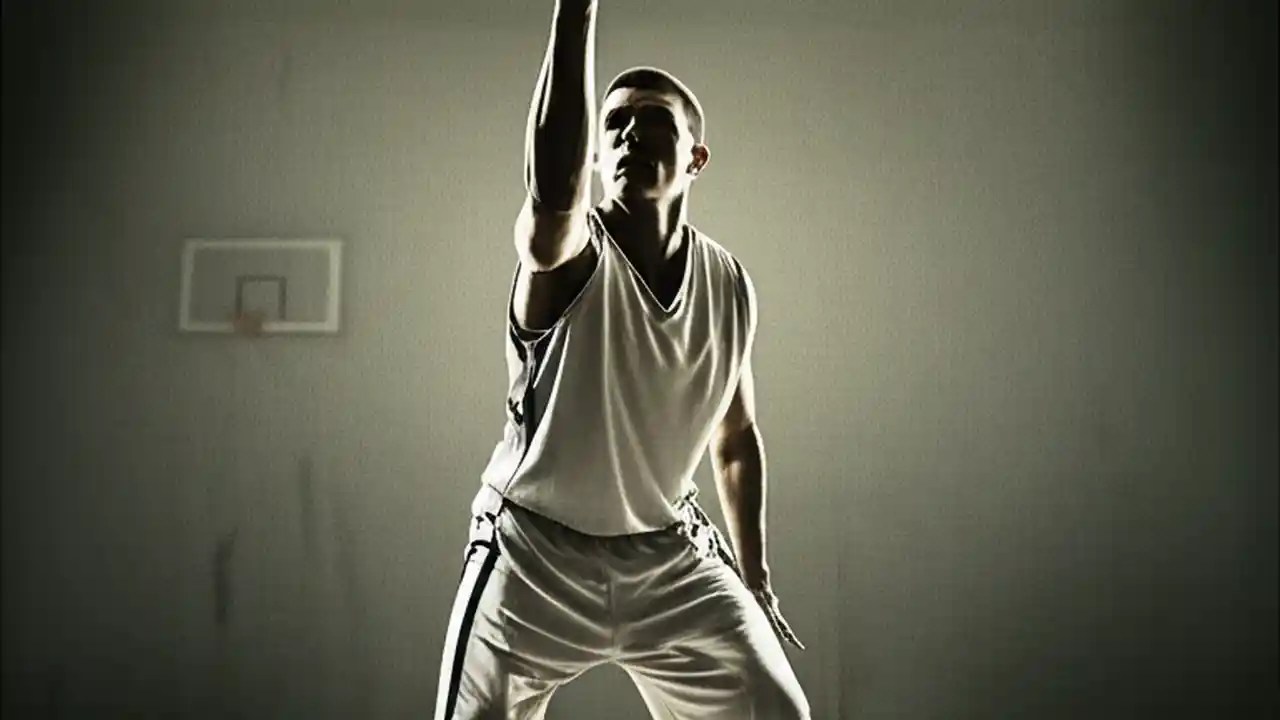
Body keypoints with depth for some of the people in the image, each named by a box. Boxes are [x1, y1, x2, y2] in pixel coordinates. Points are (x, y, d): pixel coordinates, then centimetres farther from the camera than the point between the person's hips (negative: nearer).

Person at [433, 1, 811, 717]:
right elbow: (552, 193, -47)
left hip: (671, 555, 4)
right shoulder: (567, 253, -19)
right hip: (536, 557, -3)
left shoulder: (730, 285, -4)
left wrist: (755, 577, 14)